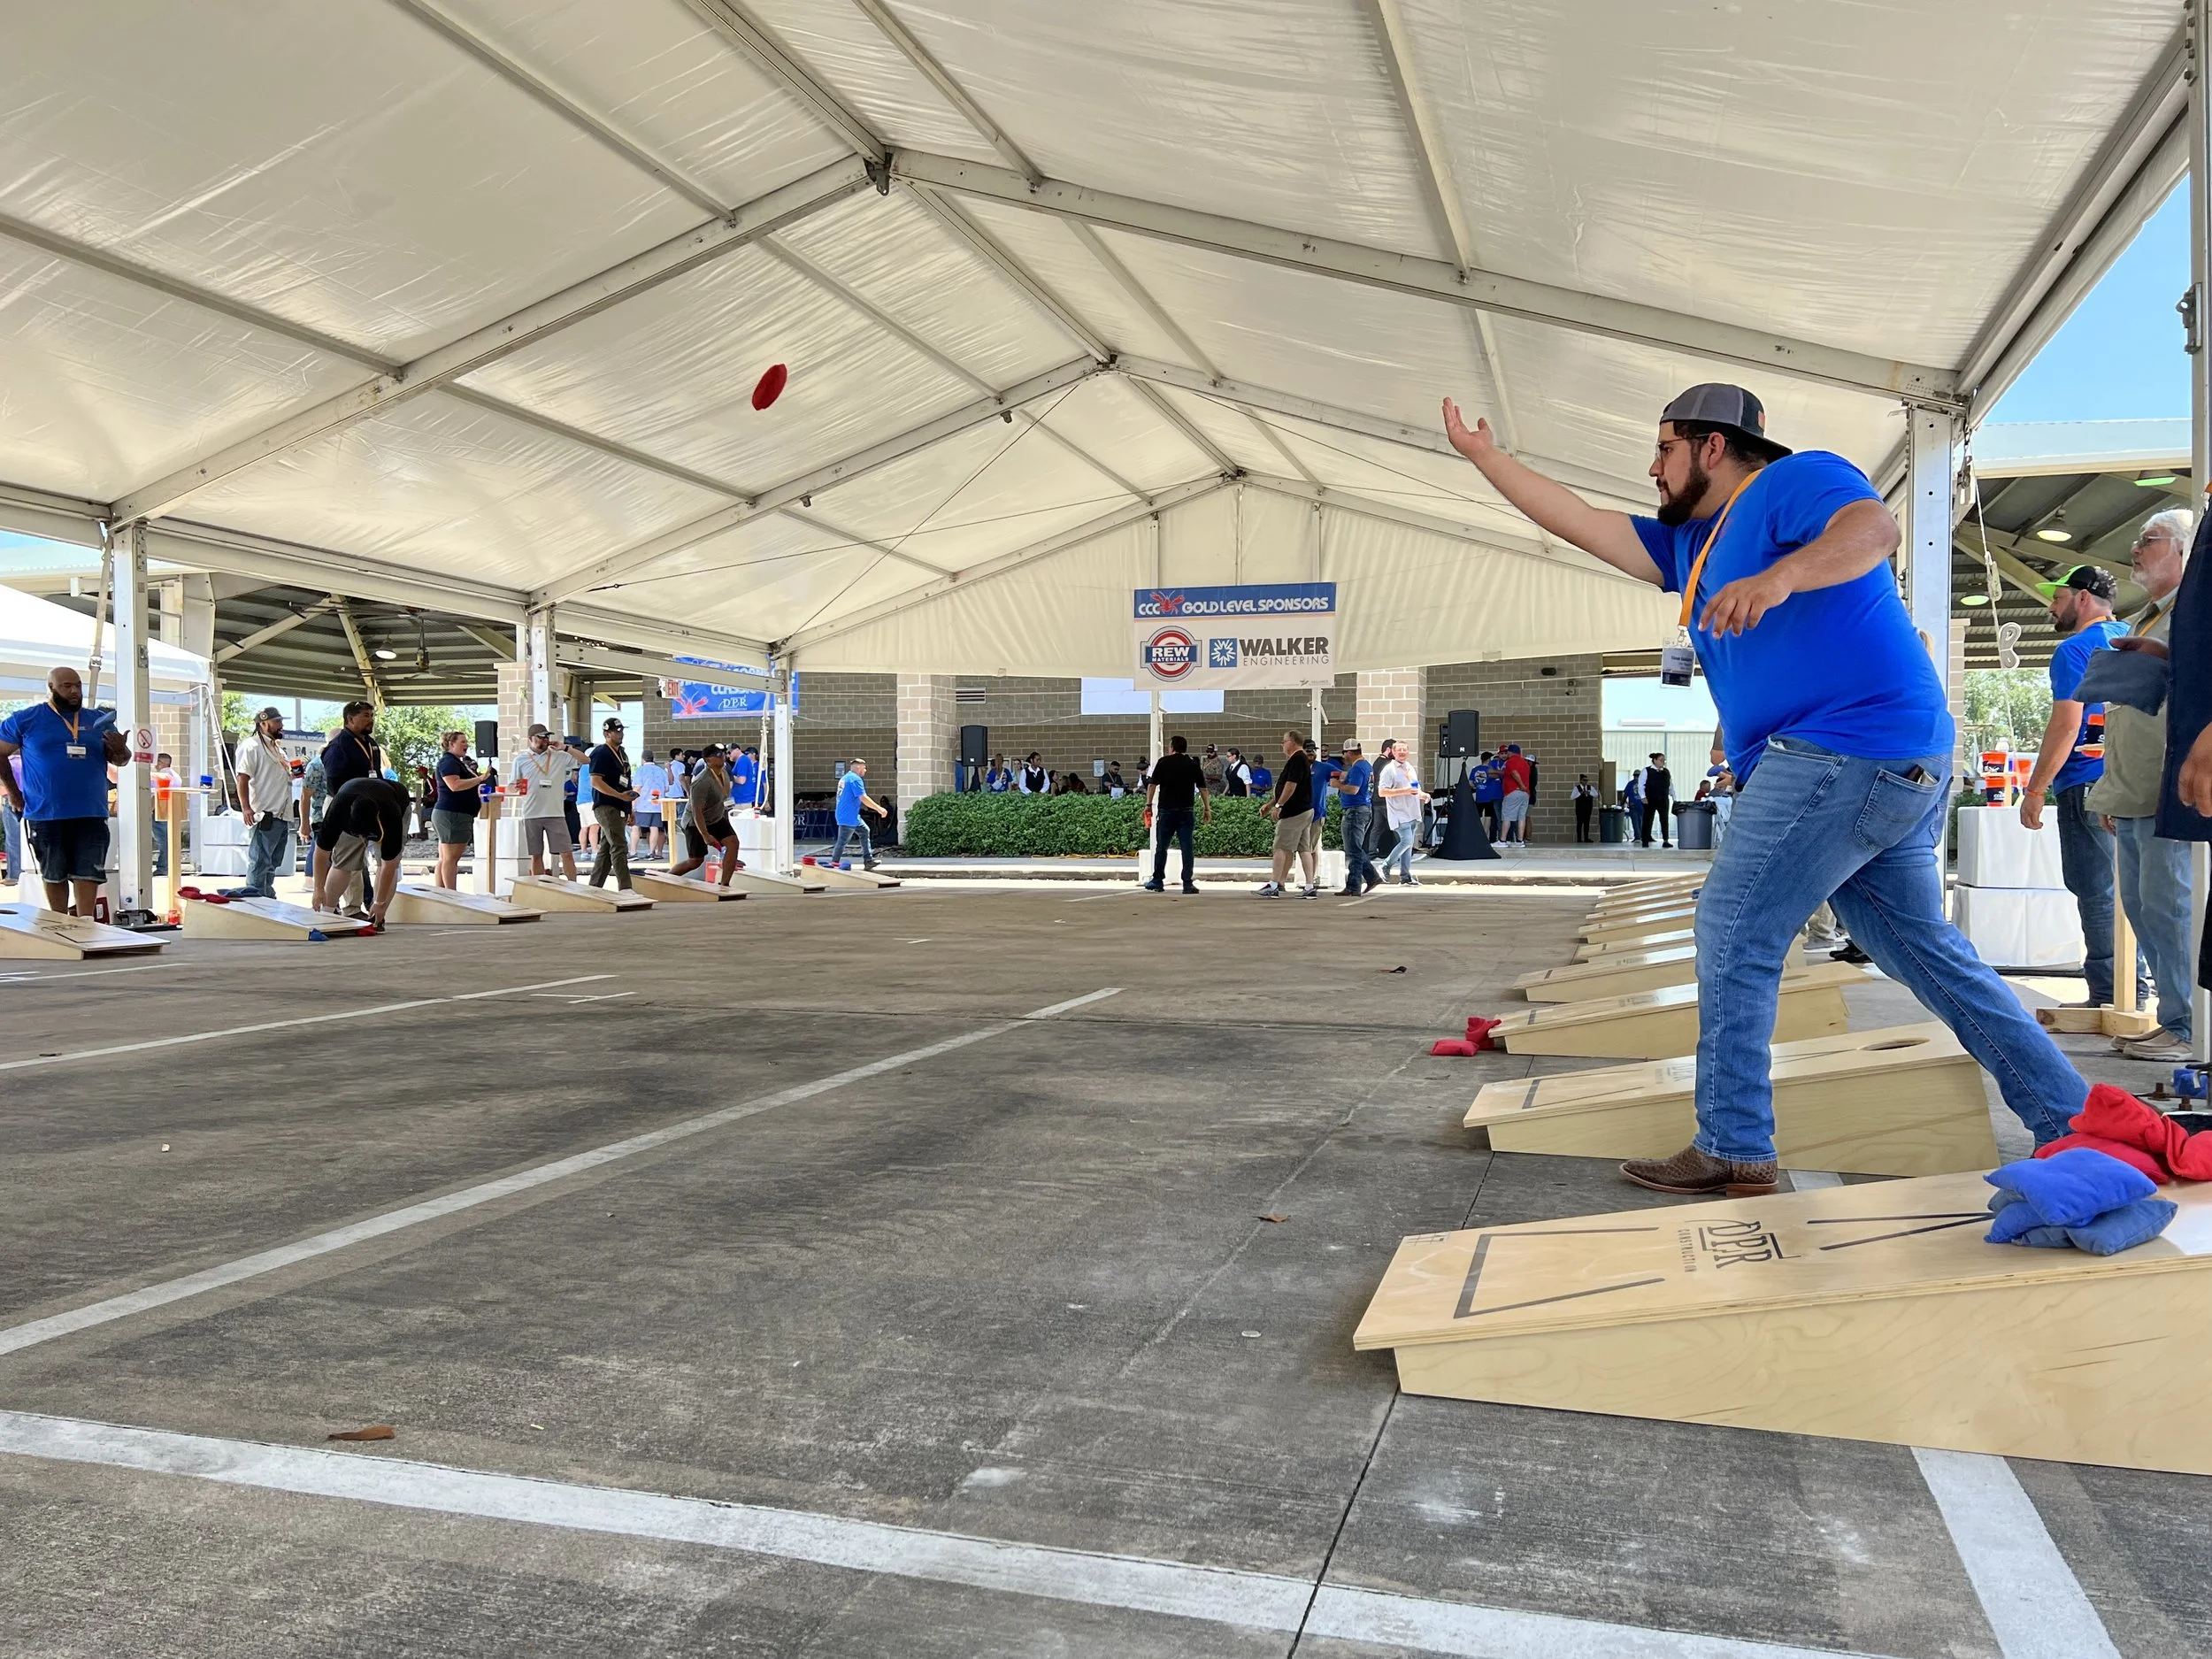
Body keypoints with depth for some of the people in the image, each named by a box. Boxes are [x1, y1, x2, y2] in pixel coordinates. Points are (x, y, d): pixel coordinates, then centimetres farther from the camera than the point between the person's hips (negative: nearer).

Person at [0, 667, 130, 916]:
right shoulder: (26, 720, 3)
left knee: (88, 874, -3)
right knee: (54, 875, 10)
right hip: (45, 815, -1)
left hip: (91, 814, 1)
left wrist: (121, 750, -10)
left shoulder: (99, 720, 10)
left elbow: (119, 760, 14)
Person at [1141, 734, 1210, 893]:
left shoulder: (1163, 762, 1)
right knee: (1187, 848, 0)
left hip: (1166, 810, -1)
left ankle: (1158, 881, 14)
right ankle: (1188, 884, -3)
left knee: (1161, 847, 8)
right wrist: (1207, 808, 14)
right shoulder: (1193, 765, 8)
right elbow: (1202, 788, 8)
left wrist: (1148, 805, 0)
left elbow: (1152, 784, -4)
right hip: (1186, 811, 1)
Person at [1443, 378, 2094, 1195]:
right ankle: (2071, 1118, 20)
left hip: (1849, 747, -10)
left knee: (1735, 928, -7)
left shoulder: (1796, 479, -3)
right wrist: (1484, 455, 25)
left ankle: (1733, 1150, -3)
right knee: (1923, 947, 14)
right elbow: (1581, 523, 23)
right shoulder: (1691, 543, 23)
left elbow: (1874, 526, -23)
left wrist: (1781, 576, -41)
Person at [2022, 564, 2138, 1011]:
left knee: (2097, 893, -6)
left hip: (2088, 785, -9)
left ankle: (2109, 998, -5)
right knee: (2122, 888, 12)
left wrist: (2035, 791, -13)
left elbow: (2066, 727, -16)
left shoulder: (2074, 650, -9)